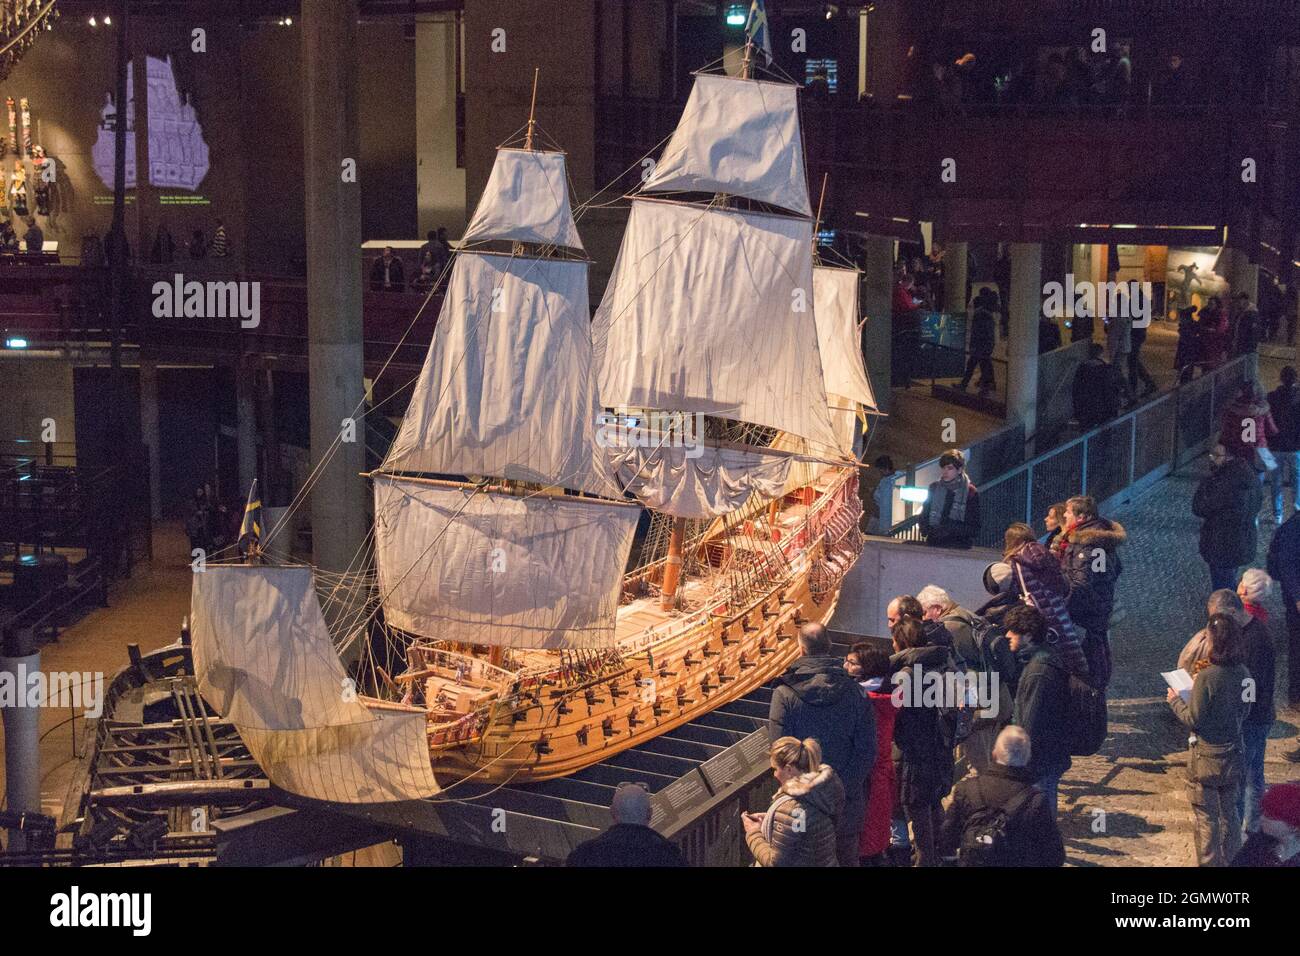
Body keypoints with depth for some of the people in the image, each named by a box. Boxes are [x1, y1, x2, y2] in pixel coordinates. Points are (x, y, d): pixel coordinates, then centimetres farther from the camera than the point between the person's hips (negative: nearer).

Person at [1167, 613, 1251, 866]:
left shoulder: (1207, 677, -22)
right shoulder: (1243, 674, -4)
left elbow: (1193, 720, -17)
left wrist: (1175, 701, 0)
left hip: (1206, 757, -6)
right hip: (1233, 755, 6)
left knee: (1206, 818, 6)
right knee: (1229, 813, 19)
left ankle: (1208, 863, 12)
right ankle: (1231, 860, 28)